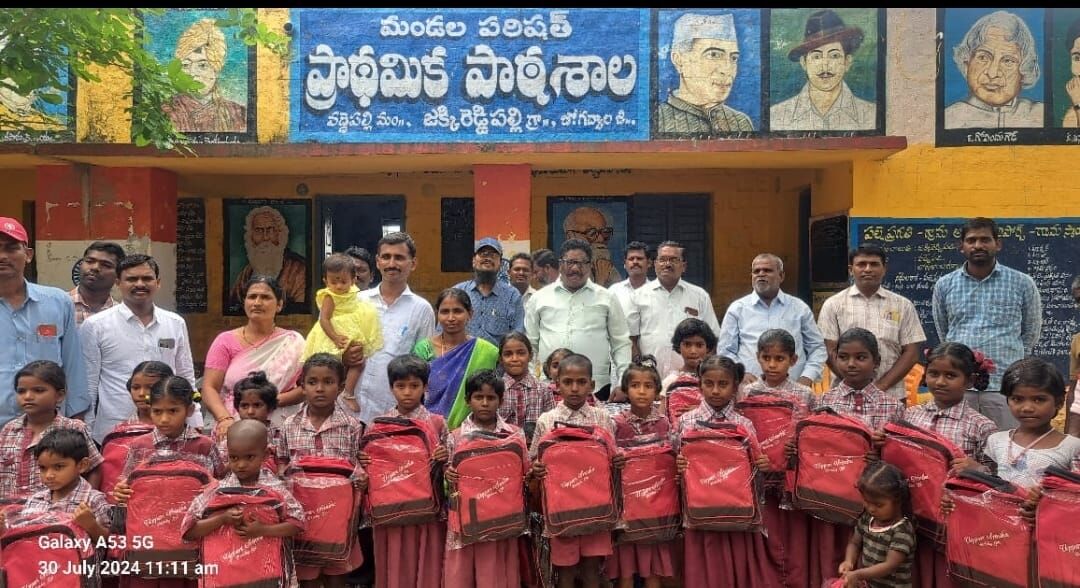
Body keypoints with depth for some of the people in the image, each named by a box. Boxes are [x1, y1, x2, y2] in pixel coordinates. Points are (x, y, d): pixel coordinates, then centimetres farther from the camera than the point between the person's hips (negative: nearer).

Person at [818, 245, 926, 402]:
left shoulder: (903, 306, 7)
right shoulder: (833, 304, 3)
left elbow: (911, 353, 3)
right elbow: (830, 351, -2)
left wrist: (881, 386, -9)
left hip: (891, 395, 1)